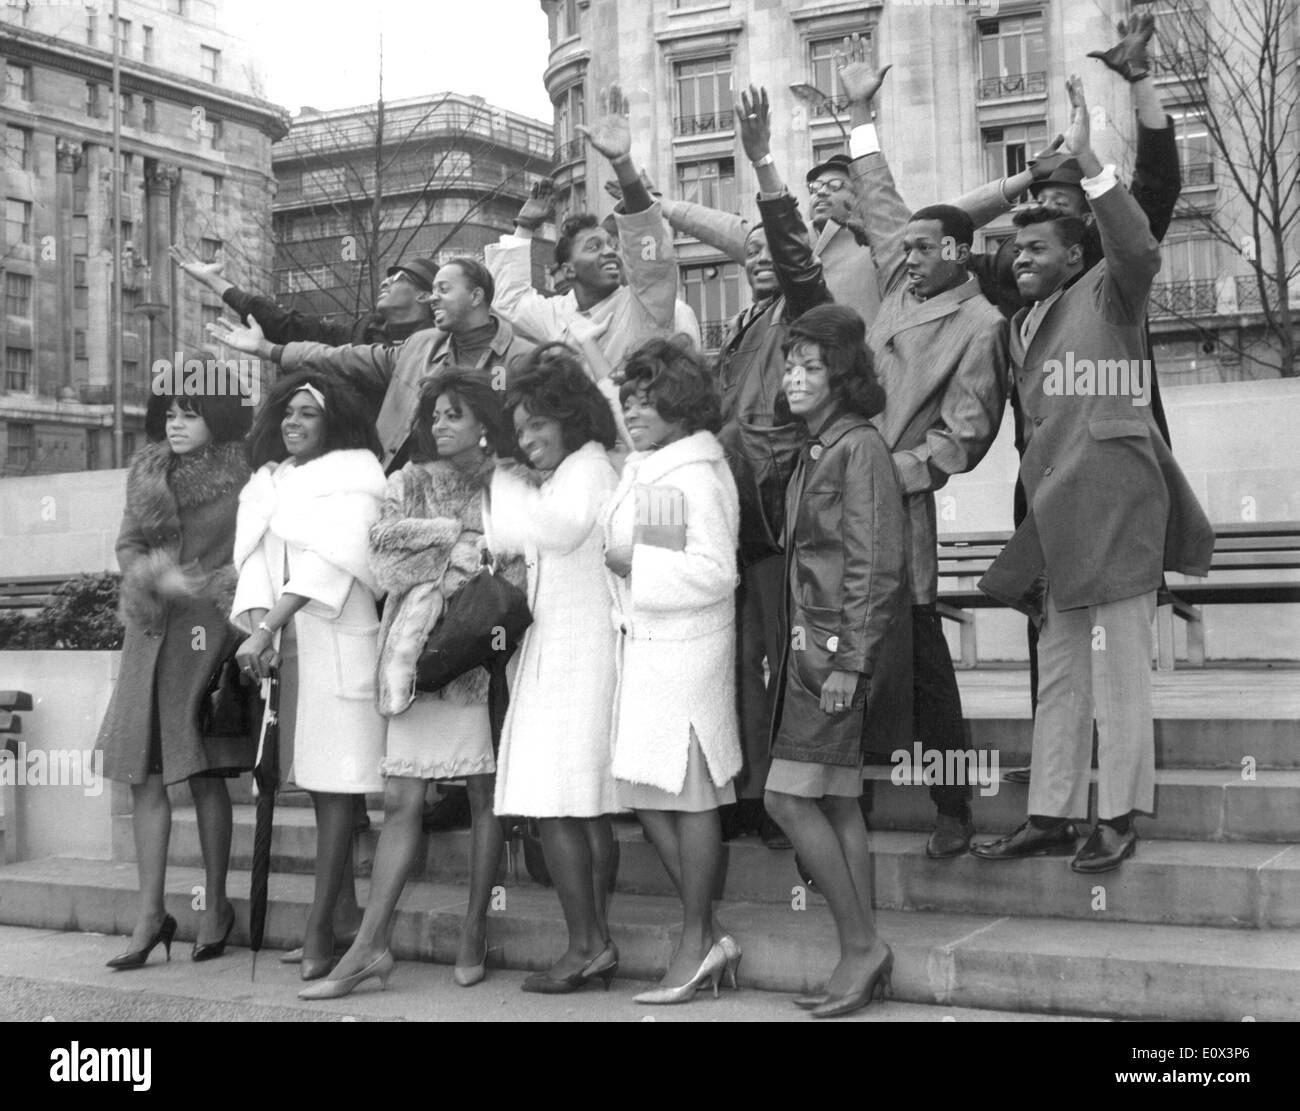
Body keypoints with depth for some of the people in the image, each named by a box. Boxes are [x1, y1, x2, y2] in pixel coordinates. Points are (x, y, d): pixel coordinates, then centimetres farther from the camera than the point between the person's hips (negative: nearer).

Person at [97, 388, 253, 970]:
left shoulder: (241, 475, -2)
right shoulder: (146, 472, 13)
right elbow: (128, 544, 9)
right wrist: (152, 574, -12)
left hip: (208, 630, -5)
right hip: (151, 632, 5)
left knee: (204, 774, -1)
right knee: (144, 774, 2)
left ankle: (215, 905, 13)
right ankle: (151, 914, 8)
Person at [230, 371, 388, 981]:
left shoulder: (352, 473, -2)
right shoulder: (265, 483, 17)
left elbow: (328, 561, -13)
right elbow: (255, 562, 8)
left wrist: (266, 631, -18)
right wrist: (256, 625, -11)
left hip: (338, 638, -6)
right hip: (283, 643, 6)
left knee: (336, 781, -6)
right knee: (318, 779, 8)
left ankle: (318, 929, -6)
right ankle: (347, 907, 16)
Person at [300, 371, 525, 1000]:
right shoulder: (409, 482, 13)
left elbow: (518, 569, -1)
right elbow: (384, 563, 1)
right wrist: (458, 541, -6)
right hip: (417, 649, 2)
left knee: (484, 795, 3)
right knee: (400, 799, -1)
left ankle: (474, 934, 14)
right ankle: (369, 947, 0)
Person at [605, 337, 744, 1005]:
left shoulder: (699, 476, -13)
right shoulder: (639, 469, 15)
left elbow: (715, 573, -18)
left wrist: (634, 564, -16)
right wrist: (622, 565, 5)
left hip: (686, 649, -9)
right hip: (640, 644, 9)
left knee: (689, 795, 0)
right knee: (646, 794, 10)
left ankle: (696, 942, 12)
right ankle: (709, 935, 21)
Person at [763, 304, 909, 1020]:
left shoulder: (859, 447, -11)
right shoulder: (814, 450, 16)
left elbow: (875, 564, -16)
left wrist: (850, 661, -18)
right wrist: (813, 652, 12)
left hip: (839, 646, -9)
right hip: (810, 643, 9)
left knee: (789, 798, -8)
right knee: (838, 802, 9)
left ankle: (861, 945, 3)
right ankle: (861, 958, 15)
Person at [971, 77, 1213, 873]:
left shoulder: (1107, 294, -1)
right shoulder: (1022, 324, 19)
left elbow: (1141, 252, -23)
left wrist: (1087, 161, -27)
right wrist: (1037, 503, 12)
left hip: (1113, 506, -8)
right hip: (1056, 517, 8)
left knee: (1118, 668, -3)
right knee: (1059, 674, 11)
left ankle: (1120, 818, 6)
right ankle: (1053, 817, 18)